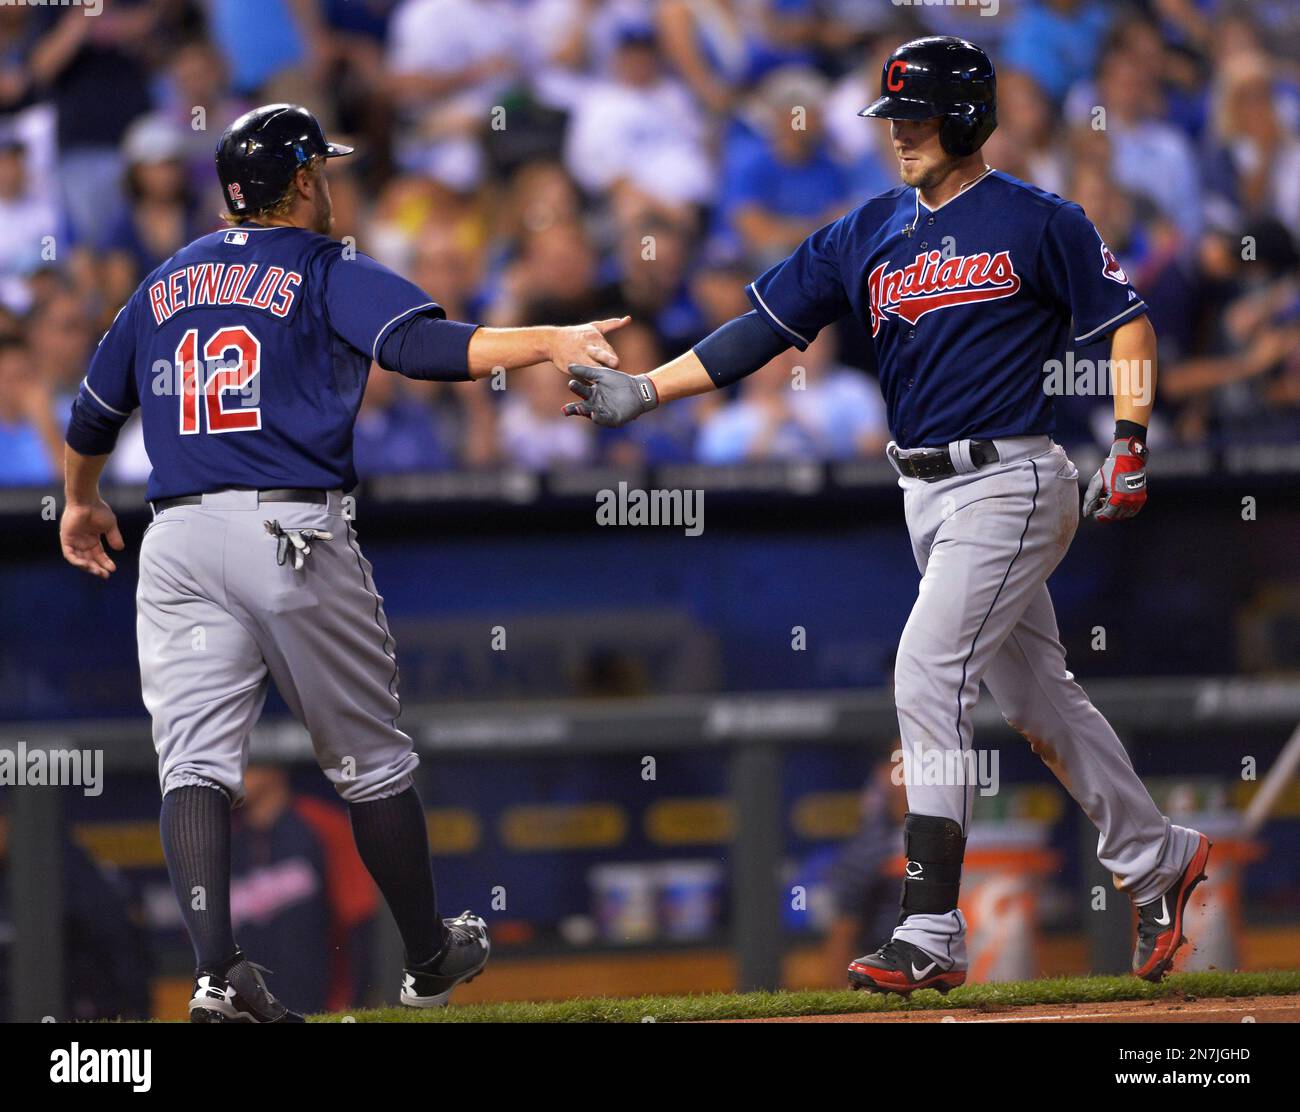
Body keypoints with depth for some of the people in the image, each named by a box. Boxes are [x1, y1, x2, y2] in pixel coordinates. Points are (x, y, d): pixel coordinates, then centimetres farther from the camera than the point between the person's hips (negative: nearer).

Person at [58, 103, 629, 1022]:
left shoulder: (165, 284, 19)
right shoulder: (329, 272, 2)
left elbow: (92, 417, 28)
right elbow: (421, 344, -18)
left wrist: (83, 502, 47)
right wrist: (548, 343, -22)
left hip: (177, 542, 3)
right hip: (296, 534, -3)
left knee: (196, 763, -5)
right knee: (371, 757, 12)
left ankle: (217, 972, -24)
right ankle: (431, 960, 26)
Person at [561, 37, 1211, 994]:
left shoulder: (1036, 223, -7)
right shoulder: (870, 234, 9)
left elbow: (1128, 322, -2)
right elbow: (762, 328, 6)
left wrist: (1131, 446, -12)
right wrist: (640, 392, -2)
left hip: (1008, 484, -7)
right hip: (927, 492, 7)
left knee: (928, 676, -16)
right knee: (1036, 692, 15)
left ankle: (932, 934, -16)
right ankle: (1157, 860, 32)